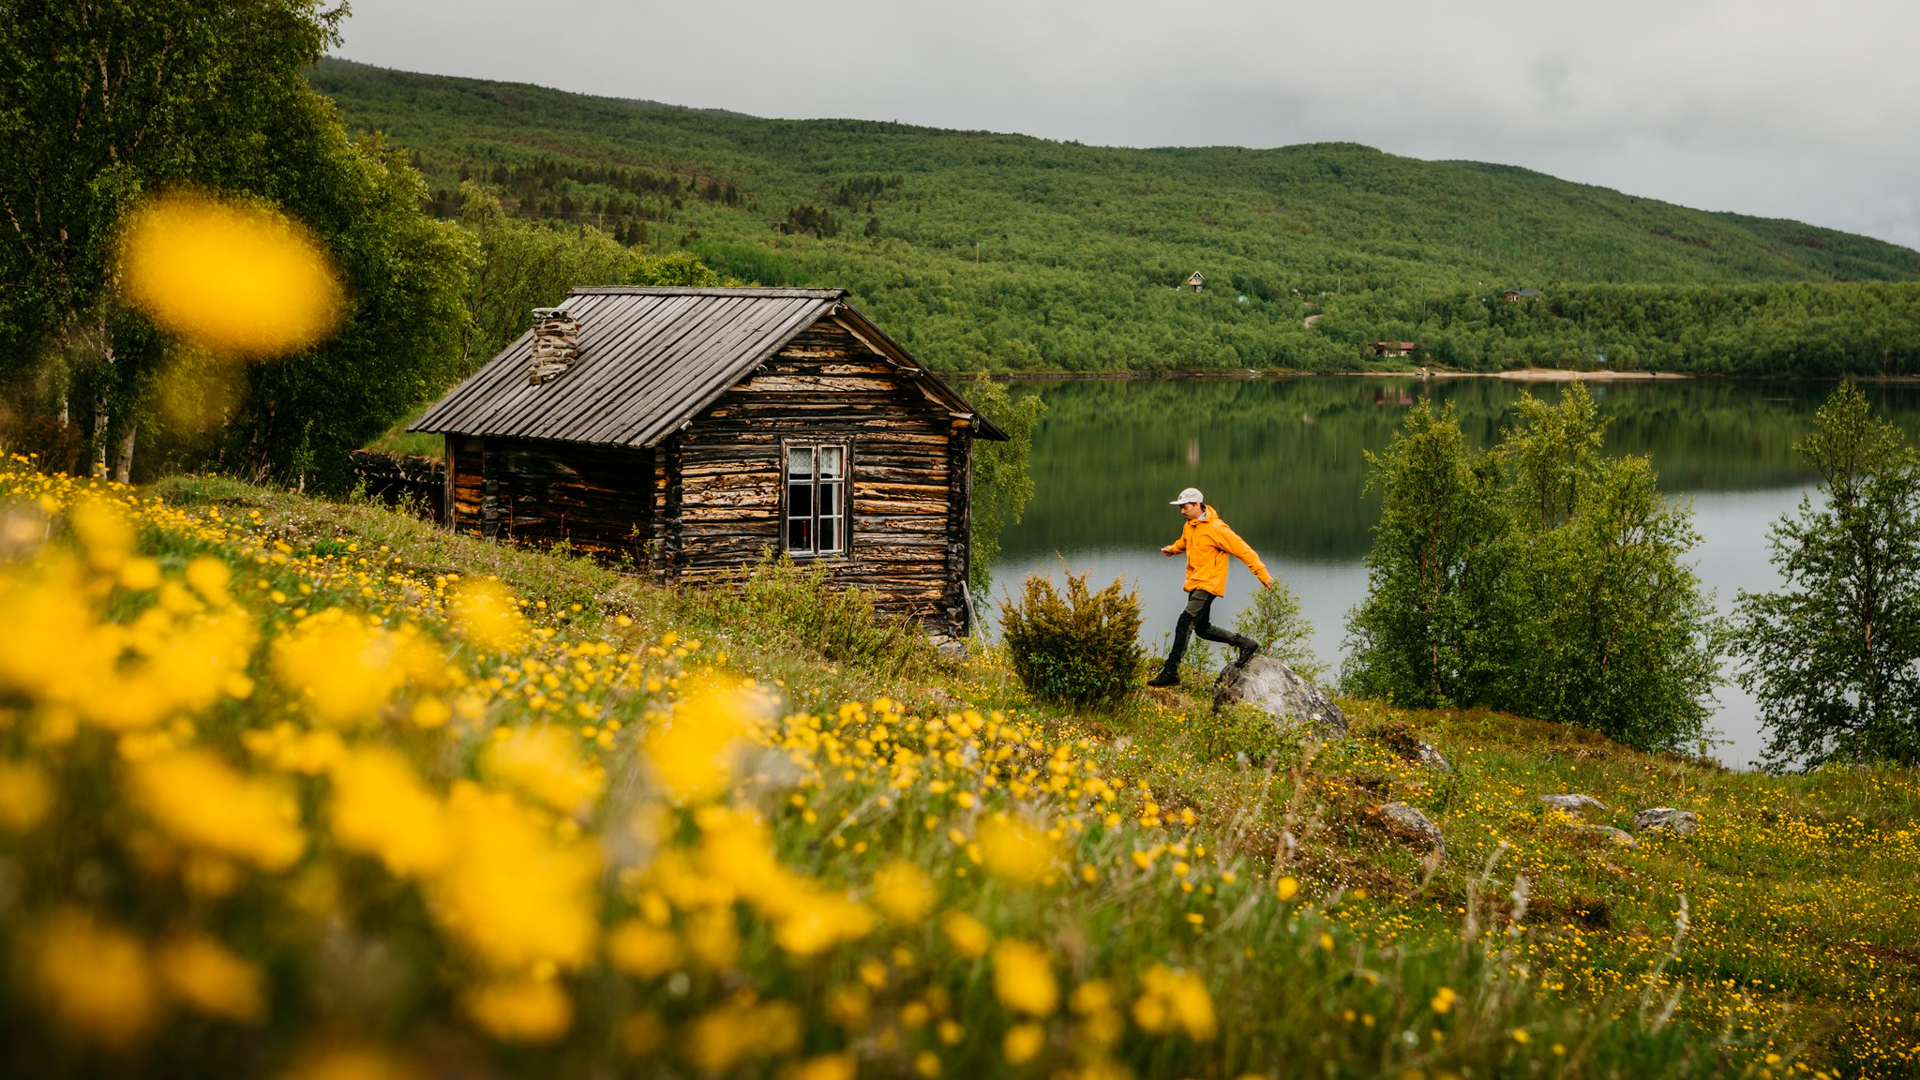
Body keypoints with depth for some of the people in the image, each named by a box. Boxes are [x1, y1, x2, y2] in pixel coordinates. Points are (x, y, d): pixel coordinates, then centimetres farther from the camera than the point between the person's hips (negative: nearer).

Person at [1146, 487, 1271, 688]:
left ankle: (1171, 672, -22)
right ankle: (1245, 643, 28)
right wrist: (1173, 548, 21)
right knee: (1203, 629, 15)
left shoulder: (1215, 528, -16)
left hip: (1208, 584, -10)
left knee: (1185, 622, -20)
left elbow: (1242, 549, -14)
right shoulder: (1189, 526, 10)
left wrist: (1261, 572, -14)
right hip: (1194, 584, 10)